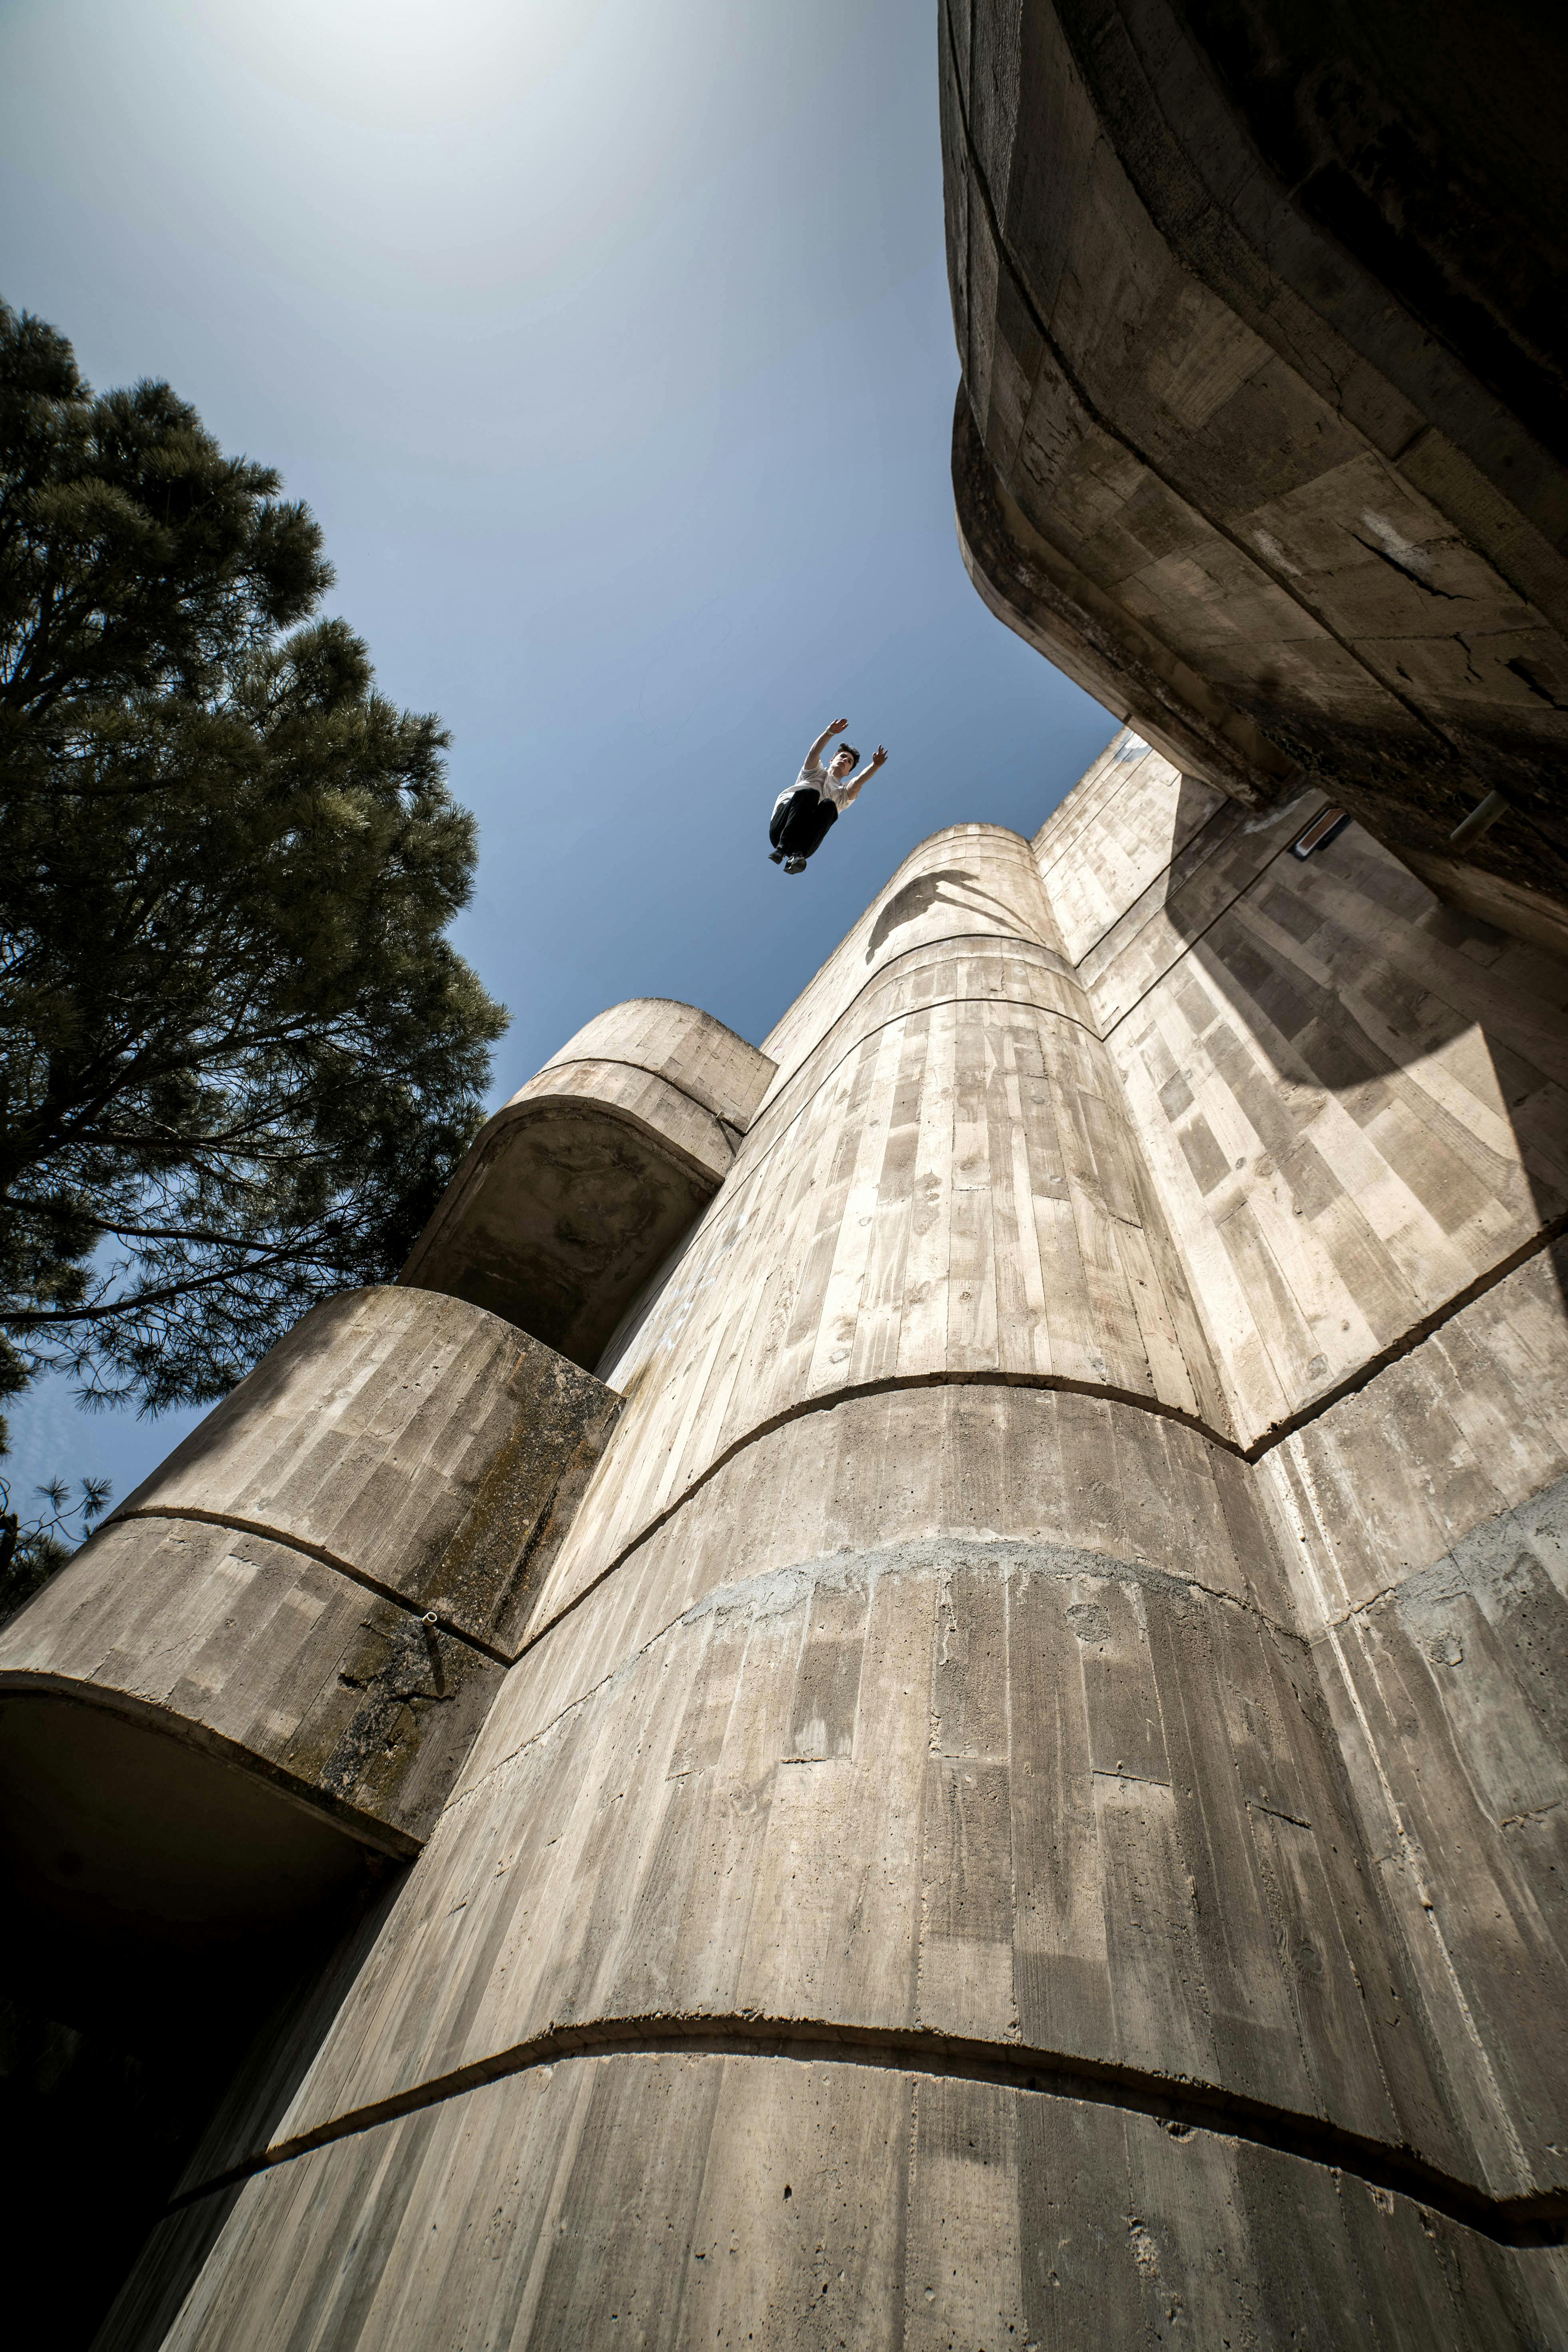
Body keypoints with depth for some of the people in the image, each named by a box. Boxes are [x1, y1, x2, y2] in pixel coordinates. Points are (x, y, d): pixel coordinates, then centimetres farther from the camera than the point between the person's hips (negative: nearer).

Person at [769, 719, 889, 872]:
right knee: (809, 793, -27)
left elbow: (858, 782, 11)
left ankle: (797, 855, -46)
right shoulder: (815, 772, 32)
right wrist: (830, 733, -6)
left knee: (828, 806, -27)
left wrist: (875, 766, -7)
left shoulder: (843, 794, 32)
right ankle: (782, 847, -44)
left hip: (804, 838, 1)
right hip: (781, 824, -1)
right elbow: (814, 753, 10)